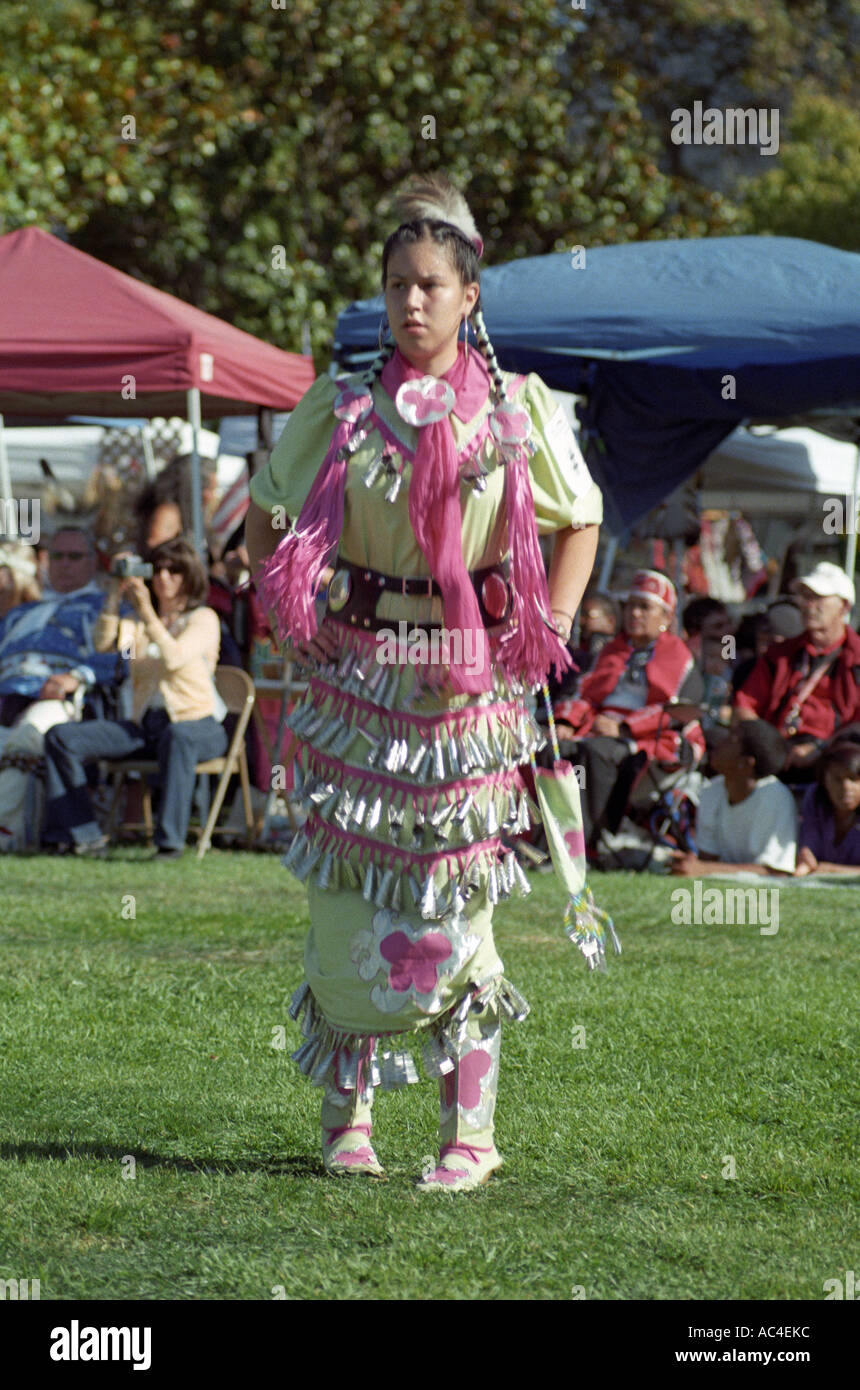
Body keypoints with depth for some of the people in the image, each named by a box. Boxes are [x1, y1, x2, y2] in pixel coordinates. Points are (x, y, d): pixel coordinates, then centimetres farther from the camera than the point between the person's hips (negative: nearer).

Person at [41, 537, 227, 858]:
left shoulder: (203, 619, 3)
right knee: (60, 737, -11)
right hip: (145, 727, 6)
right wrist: (115, 595, -10)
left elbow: (174, 658, -16)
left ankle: (170, 840, -43)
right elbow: (104, 643, -2)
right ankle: (83, 835, -13)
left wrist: (147, 613, -19)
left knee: (176, 737, -45)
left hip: (197, 724, -6)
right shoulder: (140, 625, 18)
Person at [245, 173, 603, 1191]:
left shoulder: (520, 410, 2)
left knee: (457, 904, -4)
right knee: (348, 895, 0)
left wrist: (543, 640, 4)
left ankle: (469, 1133, 1)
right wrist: (301, 626, 4)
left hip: (473, 686, -1)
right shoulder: (339, 409, 2)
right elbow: (263, 522, 13)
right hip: (361, 678, 1)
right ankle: (346, 1116, 12)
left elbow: (581, 524, 13)